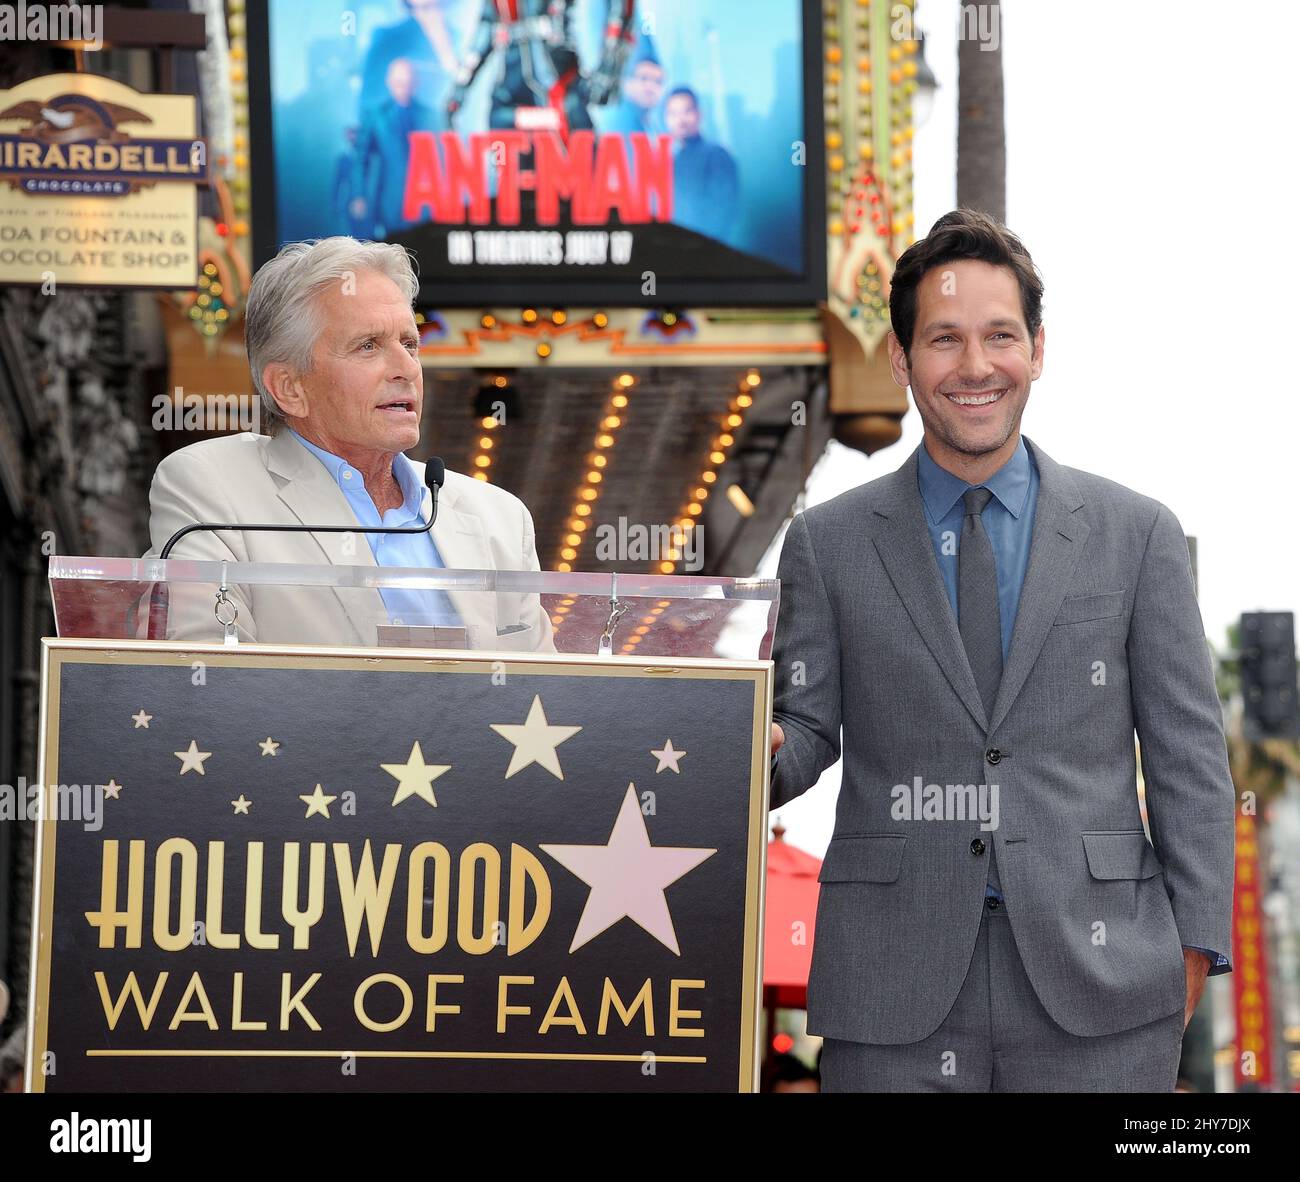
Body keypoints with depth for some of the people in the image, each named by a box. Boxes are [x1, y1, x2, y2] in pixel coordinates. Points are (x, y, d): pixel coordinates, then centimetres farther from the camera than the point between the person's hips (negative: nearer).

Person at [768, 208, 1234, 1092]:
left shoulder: (1137, 534, 6)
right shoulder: (829, 545, 7)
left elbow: (1189, 757, 6)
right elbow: (808, 731, 6)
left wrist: (1195, 945, -1)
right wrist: (759, 752, -16)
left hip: (1096, 985, 0)